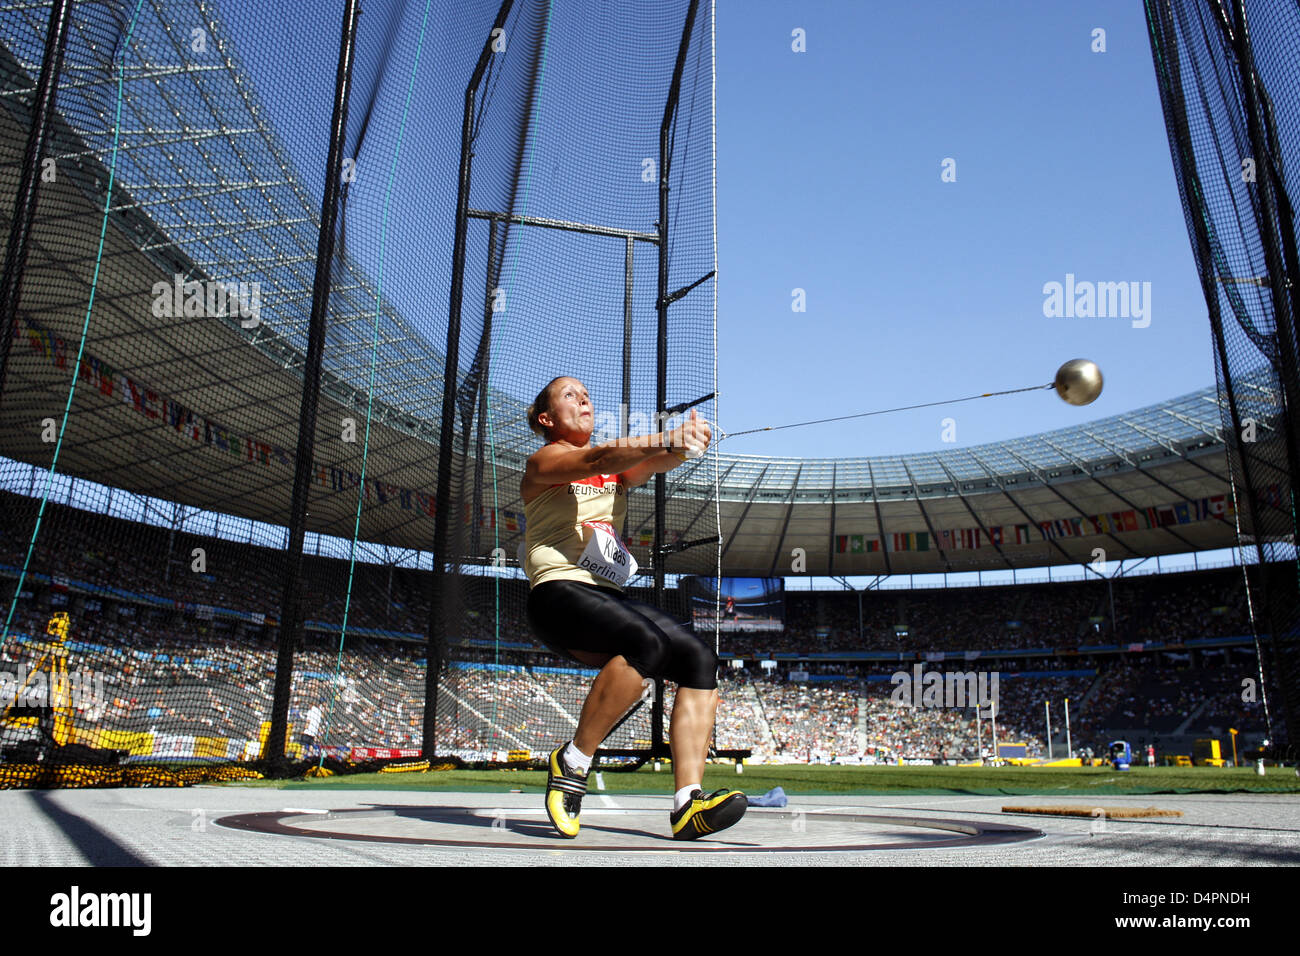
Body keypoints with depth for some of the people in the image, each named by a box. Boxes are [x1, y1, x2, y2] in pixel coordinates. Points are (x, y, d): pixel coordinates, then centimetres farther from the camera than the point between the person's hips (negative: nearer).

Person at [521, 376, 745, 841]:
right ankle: (573, 761, -16)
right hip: (558, 594, -7)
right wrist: (666, 439, -36)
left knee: (699, 659, -13)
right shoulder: (543, 462, 2)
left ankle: (687, 804, -17)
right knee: (646, 644, -33)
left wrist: (684, 445, -25)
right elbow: (598, 459, -20)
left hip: (609, 596, 7)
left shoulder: (616, 468, 21)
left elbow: (654, 463, -1)